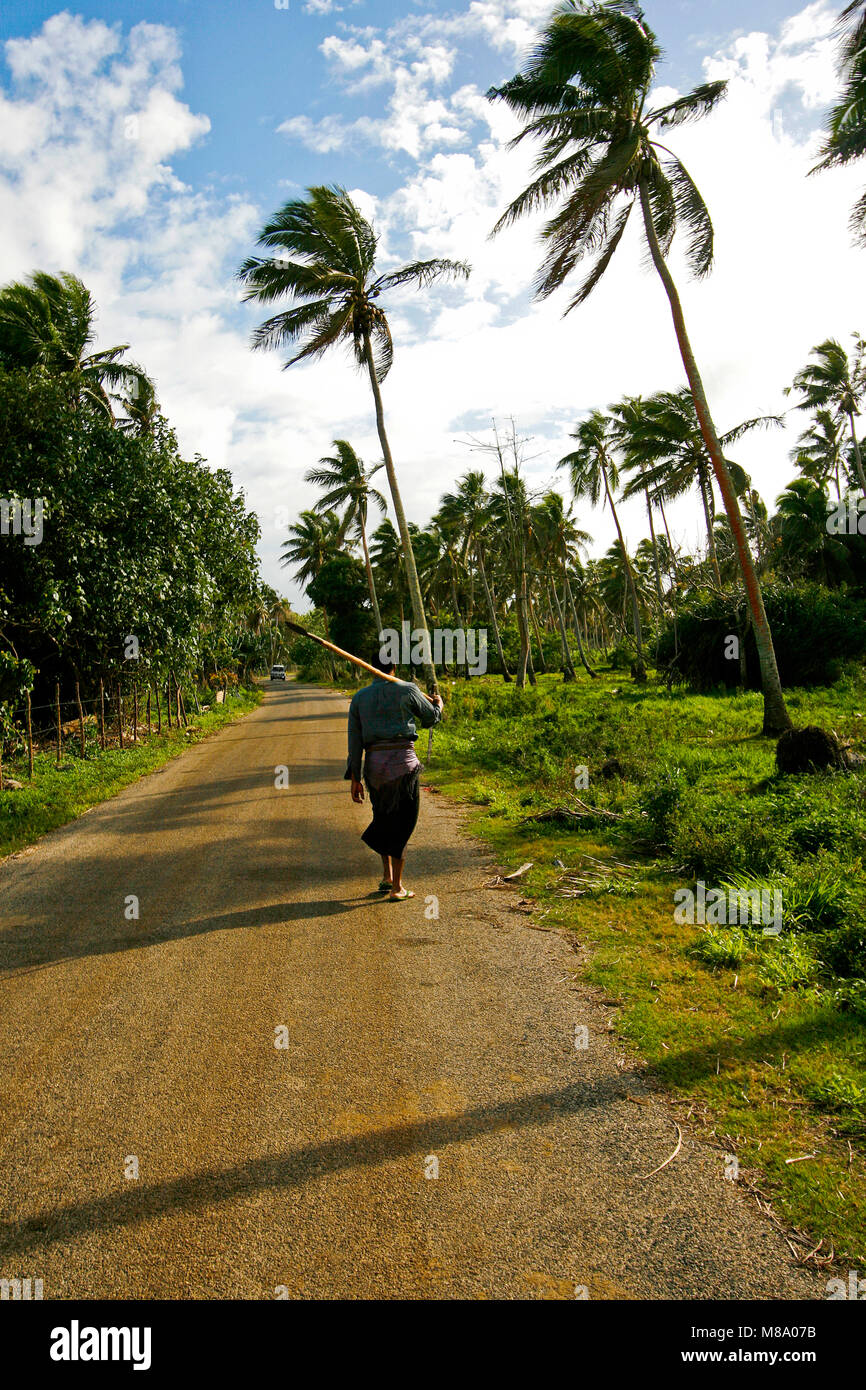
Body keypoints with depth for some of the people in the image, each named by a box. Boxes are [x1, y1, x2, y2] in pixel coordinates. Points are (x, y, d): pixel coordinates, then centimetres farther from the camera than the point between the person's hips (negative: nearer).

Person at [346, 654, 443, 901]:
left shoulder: (359, 697, 9)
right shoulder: (407, 690, 0)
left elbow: (354, 739, 6)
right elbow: (430, 719, 13)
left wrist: (354, 778, 8)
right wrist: (438, 705, 36)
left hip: (374, 763, 4)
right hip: (403, 762, -4)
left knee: (384, 817, 24)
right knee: (402, 823, 5)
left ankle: (387, 877, 26)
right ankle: (397, 887, 6)